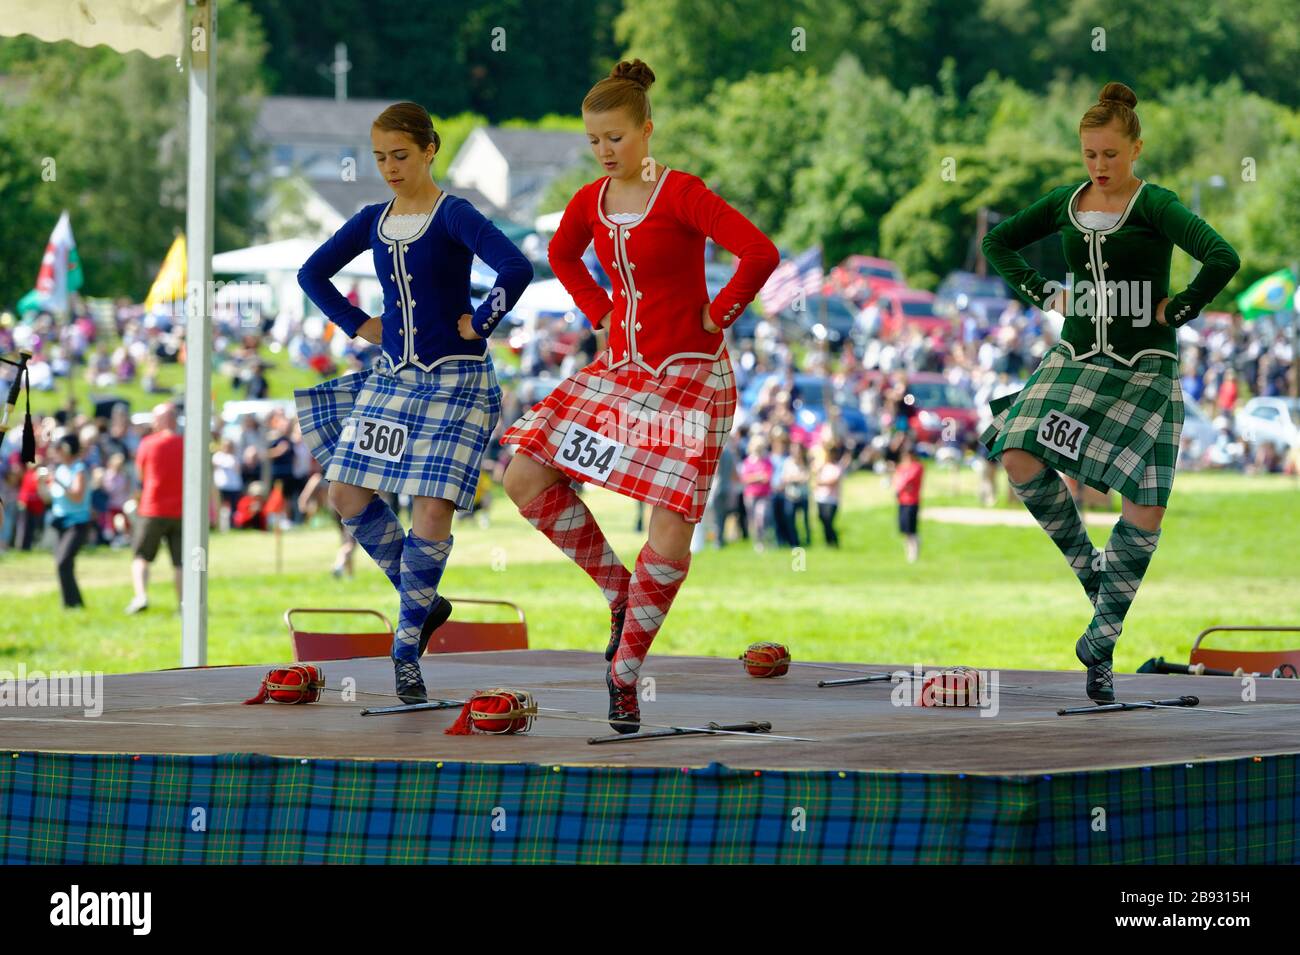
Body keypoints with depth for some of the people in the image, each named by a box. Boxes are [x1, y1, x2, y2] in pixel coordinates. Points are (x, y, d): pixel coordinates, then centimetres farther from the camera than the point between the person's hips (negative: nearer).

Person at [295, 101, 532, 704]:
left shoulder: (453, 216, -12)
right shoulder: (374, 221, 7)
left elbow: (516, 270, -27)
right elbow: (313, 273, 21)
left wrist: (480, 325, -17)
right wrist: (358, 325, 11)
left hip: (454, 380, -7)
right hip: (392, 377, 7)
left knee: (431, 513, -12)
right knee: (348, 497, 2)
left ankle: (407, 649, 0)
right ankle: (423, 601, 21)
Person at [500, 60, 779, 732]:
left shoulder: (680, 193, -15)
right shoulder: (589, 203, 5)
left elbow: (760, 253, -24)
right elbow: (562, 257, 27)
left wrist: (717, 315, -14)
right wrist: (599, 311, 14)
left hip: (688, 375, -7)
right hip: (621, 368, 7)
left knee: (671, 537, -10)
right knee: (526, 479, -4)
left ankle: (624, 676, 3)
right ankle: (619, 591, 12)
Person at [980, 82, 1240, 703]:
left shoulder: (1153, 205, -11)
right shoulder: (1065, 204, 5)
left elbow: (1223, 260, -24)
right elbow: (999, 243, 21)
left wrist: (1178, 311, -14)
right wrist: (1042, 293, 10)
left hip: (1144, 370, -4)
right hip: (1077, 356, 4)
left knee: (1146, 511, -7)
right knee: (1019, 456, -21)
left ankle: (1100, 644, 6)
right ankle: (1086, 562, 2)